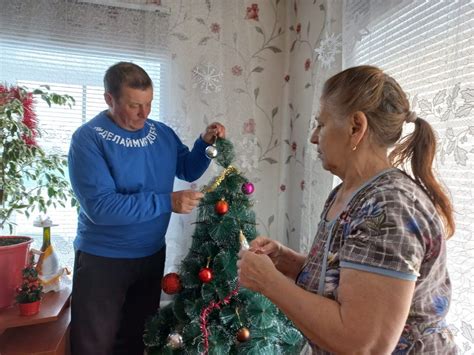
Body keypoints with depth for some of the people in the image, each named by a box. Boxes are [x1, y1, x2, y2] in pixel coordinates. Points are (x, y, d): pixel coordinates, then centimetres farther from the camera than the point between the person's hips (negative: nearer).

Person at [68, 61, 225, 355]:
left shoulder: (162, 133, -1)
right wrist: (167, 202, -31)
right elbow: (99, 206, -28)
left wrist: (205, 143, -6)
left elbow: (188, 170, 12)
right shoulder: (88, 138, -18)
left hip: (153, 254, 5)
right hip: (102, 259, -5)